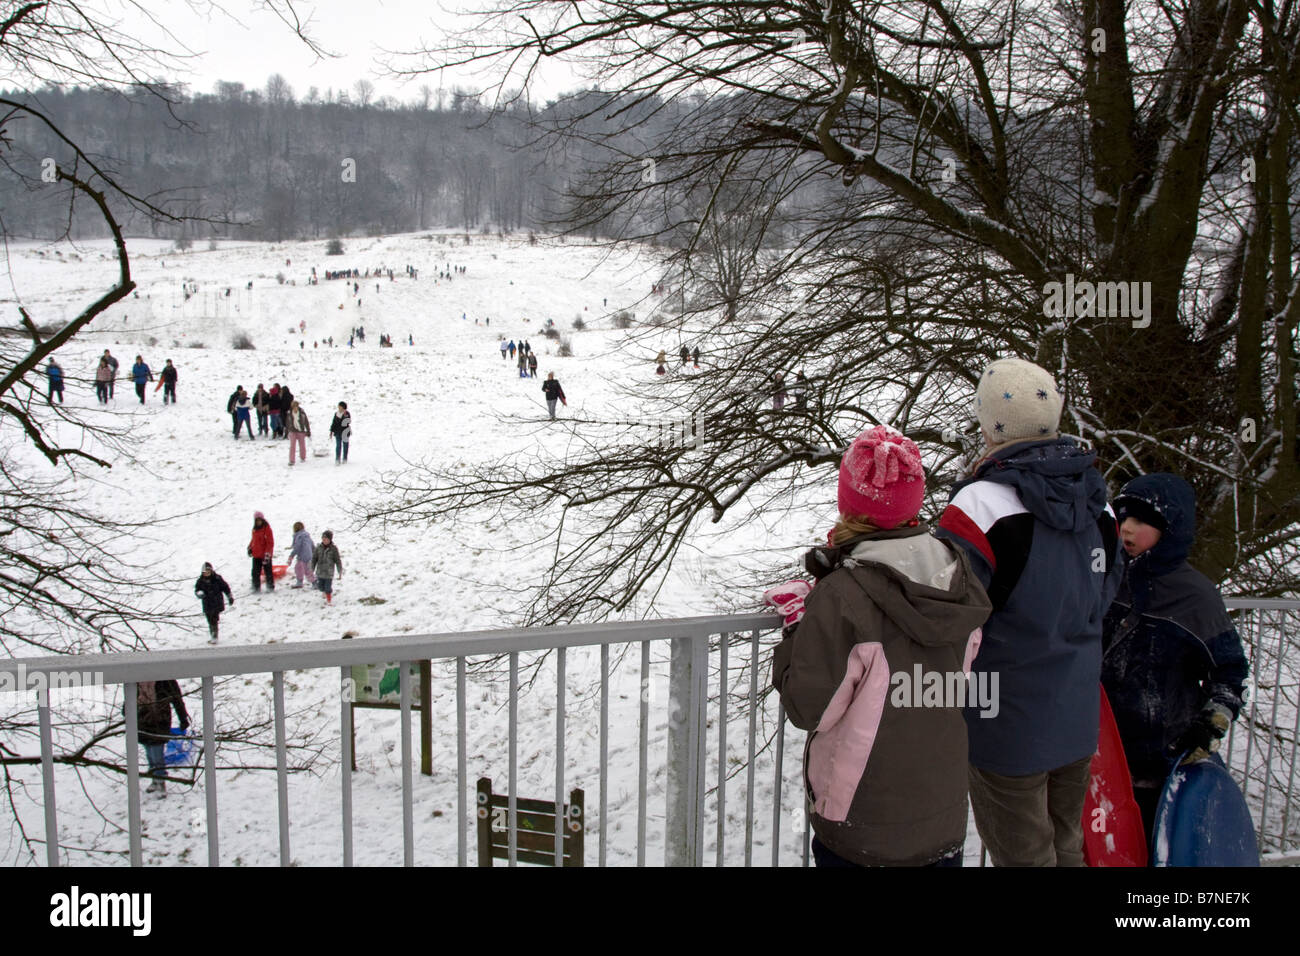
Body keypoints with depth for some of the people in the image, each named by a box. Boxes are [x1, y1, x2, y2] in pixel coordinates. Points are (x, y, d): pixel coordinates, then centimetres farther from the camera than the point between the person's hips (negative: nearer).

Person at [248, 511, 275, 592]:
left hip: (265, 555, -6)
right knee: (255, 572, 7)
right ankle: (256, 587, 16)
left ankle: (270, 586, 16)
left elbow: (270, 543, -15)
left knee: (268, 571, 4)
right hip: (256, 555, 6)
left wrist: (267, 554, -20)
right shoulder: (255, 529, 10)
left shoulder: (267, 529, -12)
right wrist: (250, 548, 11)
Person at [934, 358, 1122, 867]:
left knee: (1022, 854, 12)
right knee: (1066, 847, 24)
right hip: (1078, 720, 6)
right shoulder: (1097, 501, -2)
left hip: (1007, 729, -6)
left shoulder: (983, 505, -24)